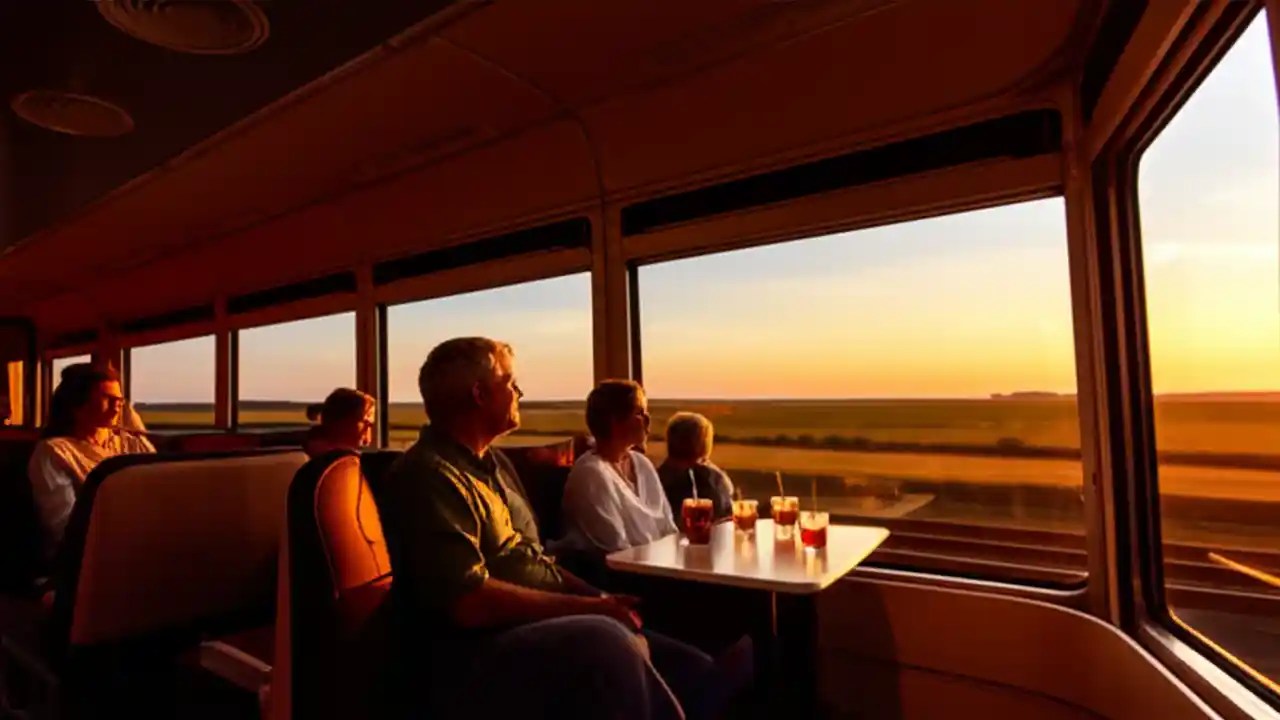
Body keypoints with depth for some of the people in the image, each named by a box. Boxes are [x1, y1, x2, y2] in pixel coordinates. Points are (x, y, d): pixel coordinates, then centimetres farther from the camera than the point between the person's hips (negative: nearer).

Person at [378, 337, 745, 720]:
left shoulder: (489, 463, 16)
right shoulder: (430, 475, -15)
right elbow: (470, 601, -23)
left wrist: (599, 599, 3)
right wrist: (588, 607, -17)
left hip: (542, 628, 9)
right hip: (481, 653, -9)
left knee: (699, 672, -4)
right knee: (606, 641, -35)